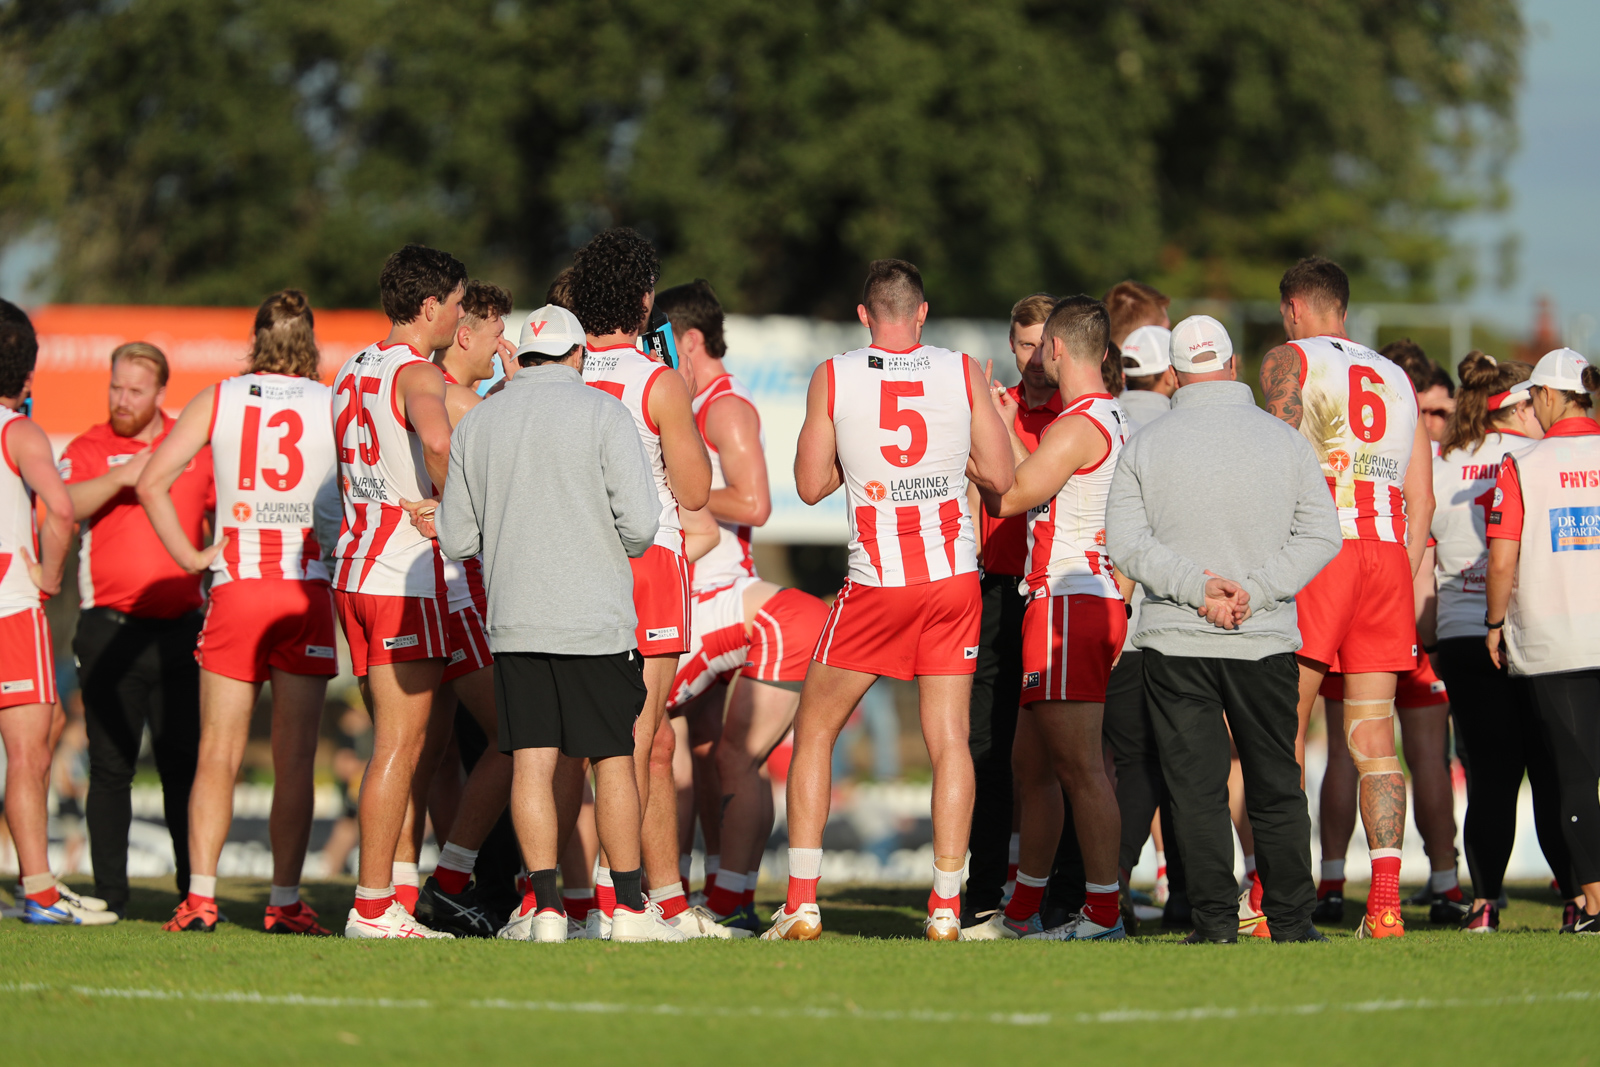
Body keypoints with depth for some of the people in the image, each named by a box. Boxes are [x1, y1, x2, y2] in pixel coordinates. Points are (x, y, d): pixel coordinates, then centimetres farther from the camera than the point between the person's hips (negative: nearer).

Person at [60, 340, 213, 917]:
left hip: (181, 626, 2)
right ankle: (109, 896, 3)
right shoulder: (90, 448, 3)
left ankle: (194, 892, 4)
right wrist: (119, 477, -26)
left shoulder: (195, 447, 10)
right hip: (111, 629, -1)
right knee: (110, 767, 0)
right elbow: (60, 506, -15)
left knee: (185, 764, 0)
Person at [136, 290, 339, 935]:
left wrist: (190, 558, 2)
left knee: (217, 755, 4)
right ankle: (285, 901, 1)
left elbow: (152, 482, -2)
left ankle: (200, 897, -3)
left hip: (234, 590, 1)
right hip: (307, 592, -1)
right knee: (294, 761, 2)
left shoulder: (217, 400, 5)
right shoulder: (335, 405, 1)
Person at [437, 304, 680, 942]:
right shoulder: (604, 414, -4)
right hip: (597, 621, -3)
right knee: (612, 759, 4)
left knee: (532, 762, 3)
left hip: (514, 619, 3)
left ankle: (543, 905, -1)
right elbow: (640, 523, -11)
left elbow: (456, 540, 8)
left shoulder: (476, 423, 7)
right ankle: (629, 906, 4)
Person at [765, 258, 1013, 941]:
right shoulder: (964, 373, 0)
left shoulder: (834, 379, -3)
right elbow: (1000, 477, 3)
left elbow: (810, 485, 3)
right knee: (950, 739, 6)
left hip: (876, 584, -1)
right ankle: (945, 905, 0)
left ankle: (802, 903, 4)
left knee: (814, 732, 10)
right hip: (954, 577, 1)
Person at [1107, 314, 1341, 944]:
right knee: (1276, 787, 10)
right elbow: (1321, 536, -4)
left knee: (1196, 789, 2)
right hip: (1267, 643, 1)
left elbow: (1125, 541, -7)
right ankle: (1290, 919, 11)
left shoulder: (1145, 447, 1)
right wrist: (1255, 590, -9)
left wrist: (1196, 586, -12)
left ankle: (1215, 918, -3)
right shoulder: (1284, 441, 2)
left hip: (1175, 641, -1)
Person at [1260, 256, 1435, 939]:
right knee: (1373, 736, 3)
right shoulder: (1396, 378, 22)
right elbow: (1422, 499, 17)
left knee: (1285, 728, -1)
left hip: (1321, 548, -5)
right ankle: (1385, 901, -7)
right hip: (1388, 552, 5)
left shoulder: (1289, 361, 6)